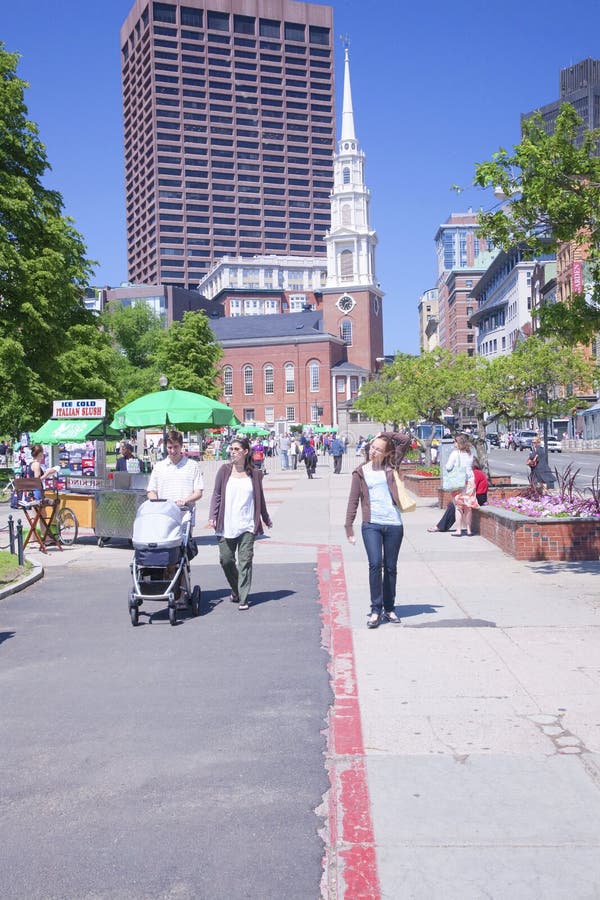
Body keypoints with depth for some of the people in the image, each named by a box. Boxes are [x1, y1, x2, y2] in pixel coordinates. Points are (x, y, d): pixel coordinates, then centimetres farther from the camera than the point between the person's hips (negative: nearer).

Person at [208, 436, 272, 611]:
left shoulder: (255, 473, 4)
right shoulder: (225, 470, 4)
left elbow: (260, 498, 16)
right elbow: (216, 495, 5)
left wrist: (266, 519, 24)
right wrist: (212, 516, -5)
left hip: (247, 526, -1)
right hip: (226, 526, 1)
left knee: (245, 562, -3)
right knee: (226, 560, 6)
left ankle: (243, 598, 2)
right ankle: (235, 590, 30)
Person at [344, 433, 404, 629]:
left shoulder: (391, 468, 6)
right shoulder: (361, 472, 6)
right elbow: (353, 500, 7)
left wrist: (390, 439, 8)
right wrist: (349, 525, 3)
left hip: (393, 524, 1)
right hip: (371, 525, -1)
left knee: (390, 567, 9)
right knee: (375, 564, -14)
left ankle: (389, 609, 22)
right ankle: (376, 610, -5)